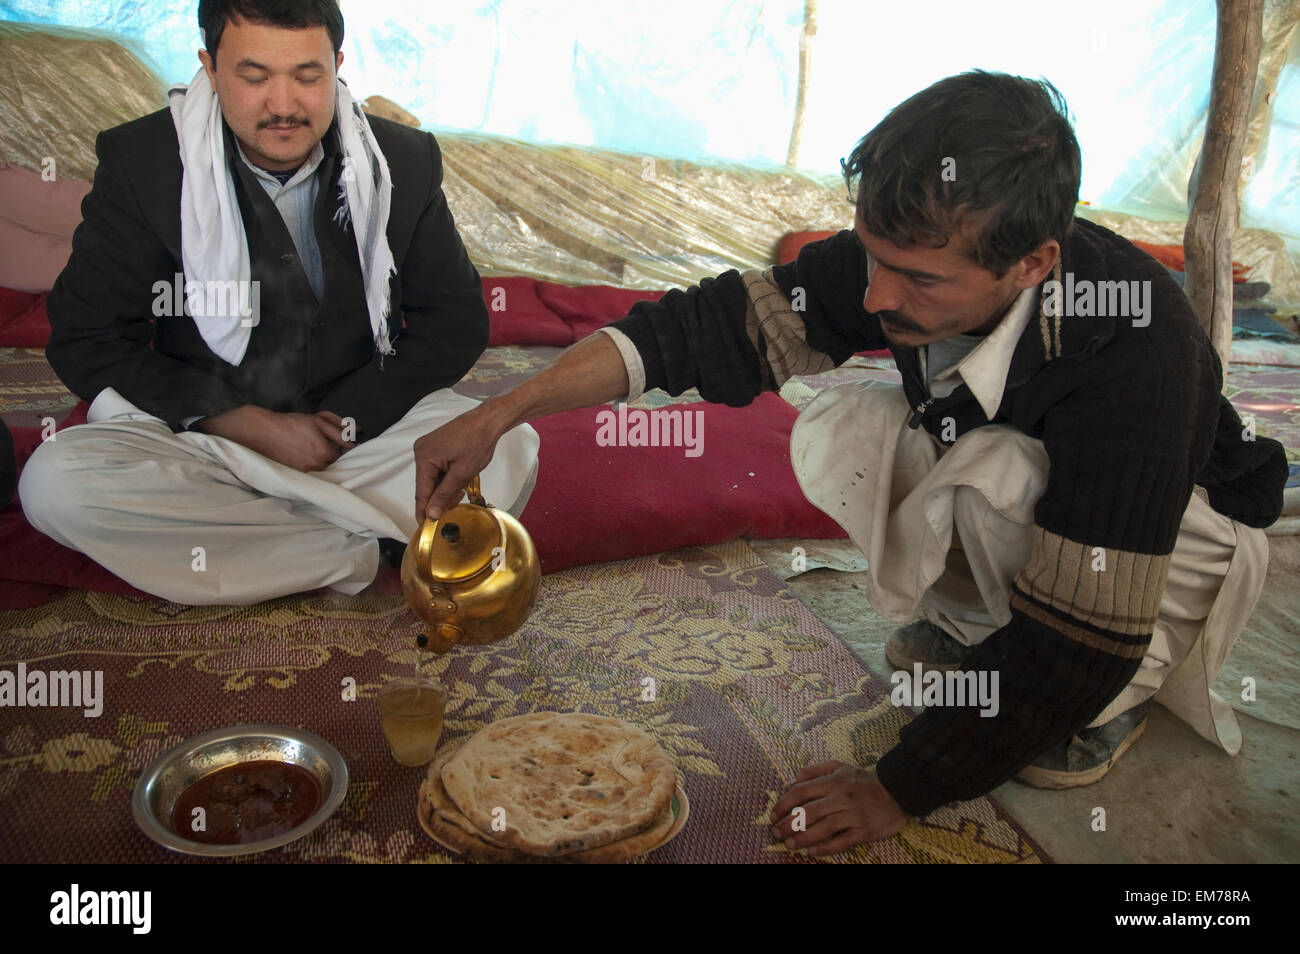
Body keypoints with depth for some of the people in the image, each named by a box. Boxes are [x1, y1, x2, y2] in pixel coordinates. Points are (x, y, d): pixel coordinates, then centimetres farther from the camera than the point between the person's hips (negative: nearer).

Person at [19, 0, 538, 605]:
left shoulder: (404, 162, -2)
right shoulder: (141, 163, -6)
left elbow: (456, 321, 3)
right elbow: (85, 340, -6)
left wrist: (349, 417, -11)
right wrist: (254, 426, -15)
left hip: (362, 424, 1)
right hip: (202, 434, 0)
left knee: (508, 451, -26)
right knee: (55, 481, -29)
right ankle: (356, 550, -24)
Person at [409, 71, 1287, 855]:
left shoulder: (1134, 349, -40)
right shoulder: (907, 257, -24)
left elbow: (1074, 640, -36)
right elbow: (729, 322, -21)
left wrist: (900, 791, -29)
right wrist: (501, 414, -27)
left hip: (1184, 537, -5)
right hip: (1007, 499, 5)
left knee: (992, 476, -36)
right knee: (836, 435, -20)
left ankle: (1133, 682, -7)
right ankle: (973, 622, 3)